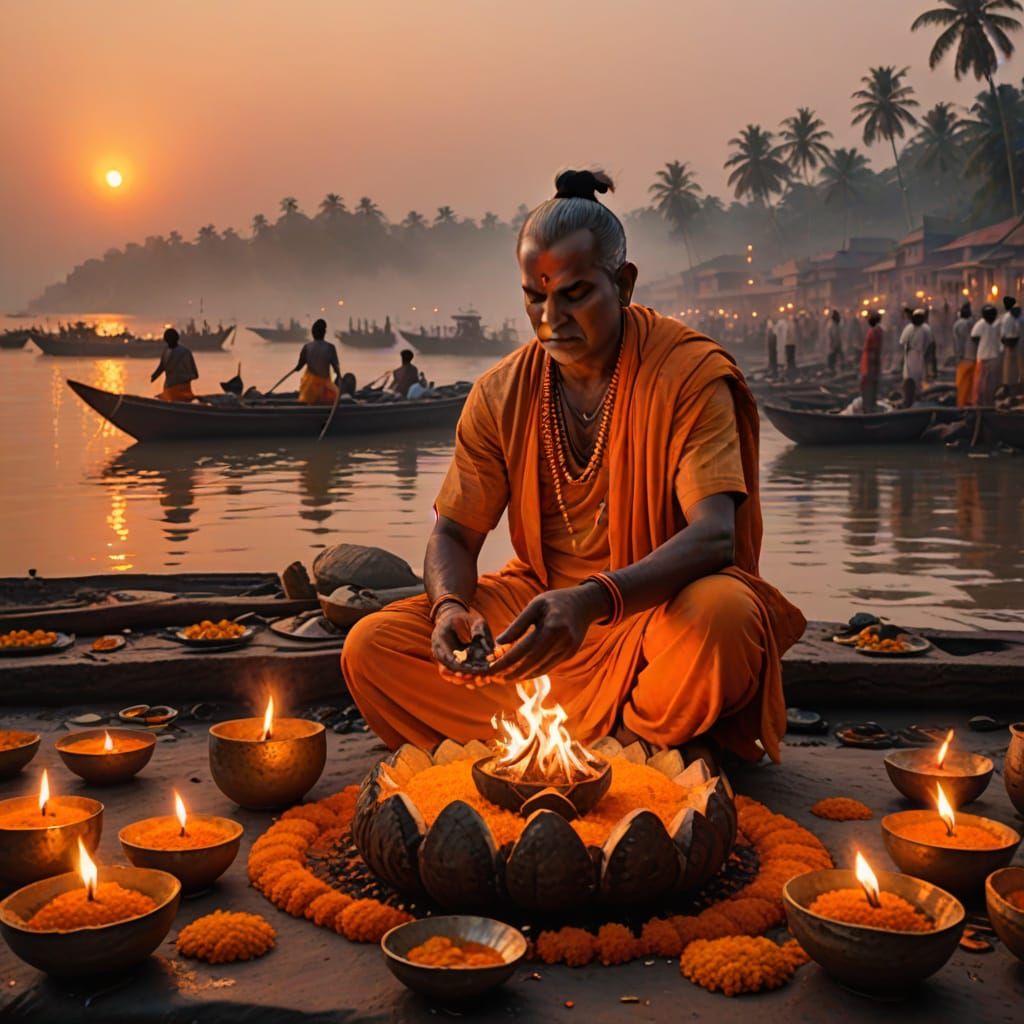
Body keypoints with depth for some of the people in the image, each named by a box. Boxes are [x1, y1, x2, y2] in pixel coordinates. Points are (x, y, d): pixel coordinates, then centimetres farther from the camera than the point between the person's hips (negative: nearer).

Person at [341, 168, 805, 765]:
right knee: (371, 648, -15)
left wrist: (596, 599, -41)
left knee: (722, 612, -39)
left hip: (657, 608, -4)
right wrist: (450, 605, -21)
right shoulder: (502, 395, 1)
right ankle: (625, 735, -17)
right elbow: (454, 534, 4)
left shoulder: (689, 373, -12)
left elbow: (715, 535, -23)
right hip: (540, 601, 5)